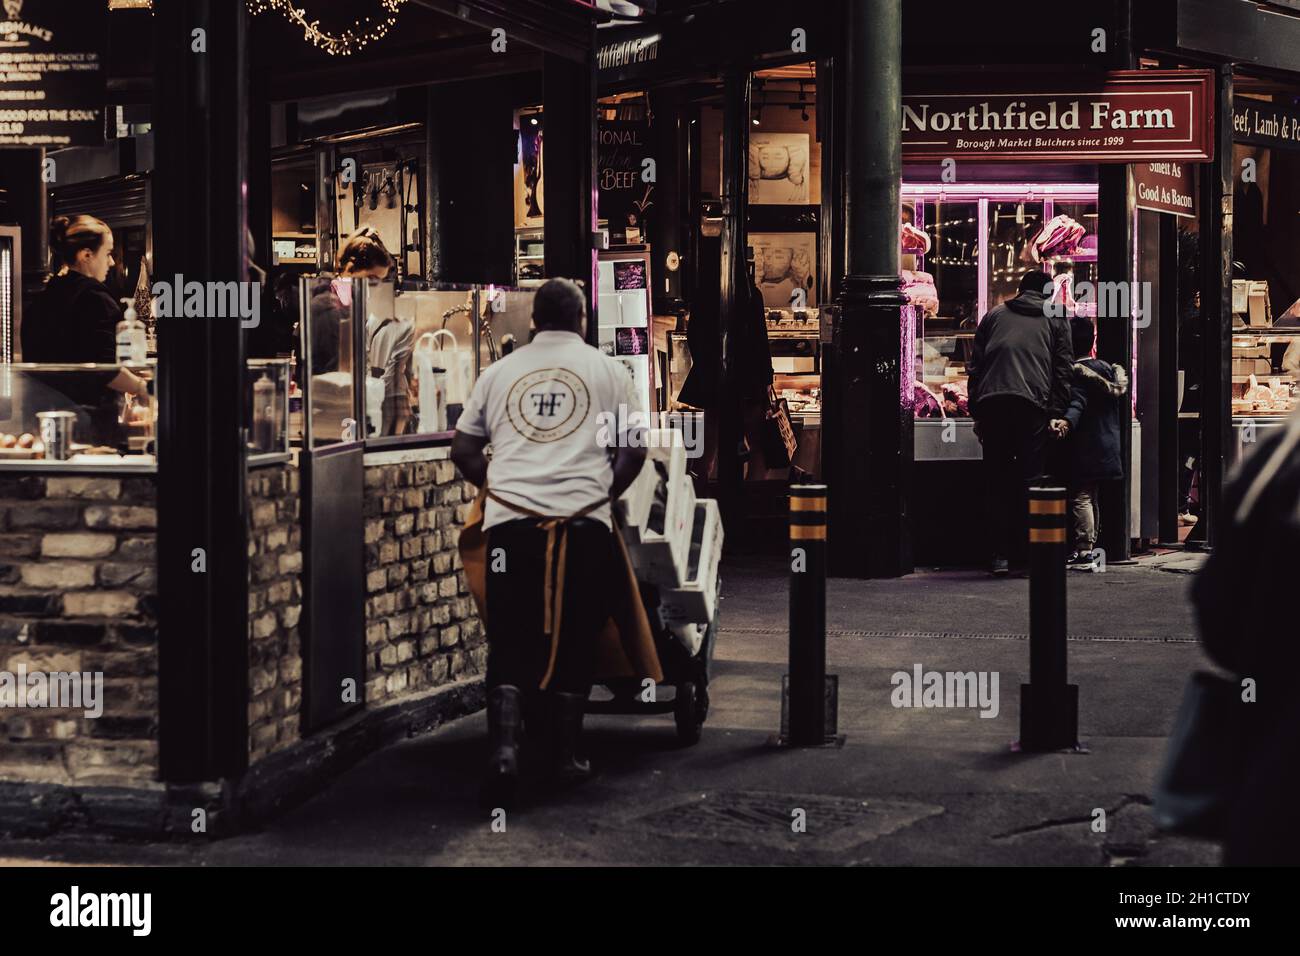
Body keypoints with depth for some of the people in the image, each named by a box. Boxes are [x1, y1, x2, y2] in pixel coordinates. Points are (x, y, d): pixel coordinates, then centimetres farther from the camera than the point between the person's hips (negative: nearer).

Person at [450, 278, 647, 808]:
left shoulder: (500, 372, 15)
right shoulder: (606, 371, 10)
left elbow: (463, 450, 17)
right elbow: (633, 451, 6)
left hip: (510, 520, 1)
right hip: (584, 522, -1)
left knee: (510, 640, 4)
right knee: (575, 640, 9)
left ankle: (504, 744, -15)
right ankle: (565, 753, 13)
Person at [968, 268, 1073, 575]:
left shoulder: (994, 316, 21)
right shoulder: (1055, 320, 16)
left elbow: (975, 365, 16)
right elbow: (1063, 371, 7)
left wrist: (976, 411, 16)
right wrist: (1059, 414, 5)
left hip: (991, 402, 2)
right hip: (1033, 405, -2)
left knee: (997, 481, 6)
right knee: (1031, 479, 1)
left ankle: (1000, 555, 4)